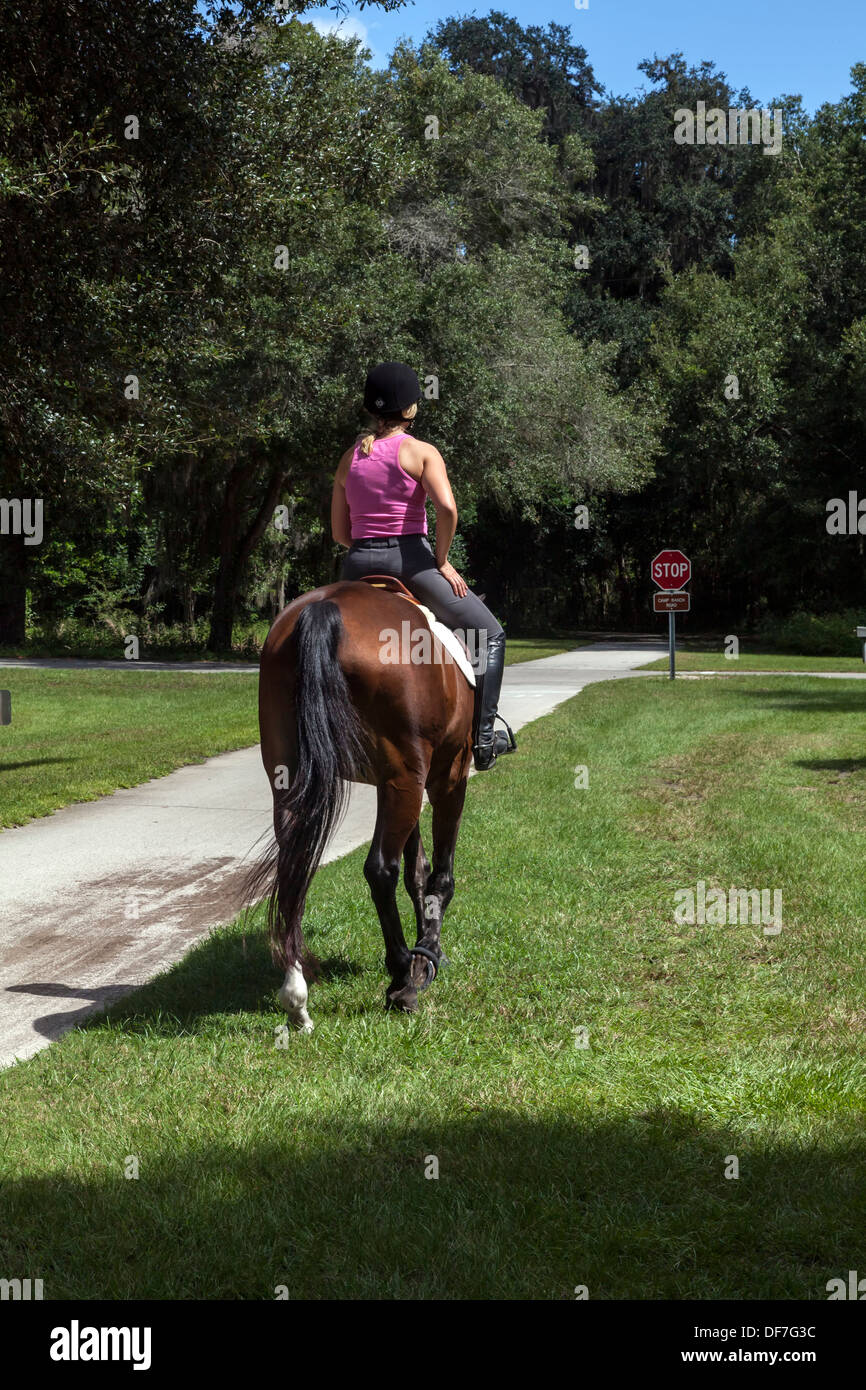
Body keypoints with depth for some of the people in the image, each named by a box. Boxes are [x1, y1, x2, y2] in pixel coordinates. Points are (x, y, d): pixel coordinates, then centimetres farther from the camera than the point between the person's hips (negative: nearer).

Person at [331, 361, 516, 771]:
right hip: (409, 558, -4)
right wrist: (441, 561, -7)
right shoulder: (421, 452, -2)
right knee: (489, 634, 10)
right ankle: (483, 736, 1)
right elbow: (446, 507, -18)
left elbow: (339, 533, 11)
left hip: (358, 566, 4)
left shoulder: (349, 458, 12)